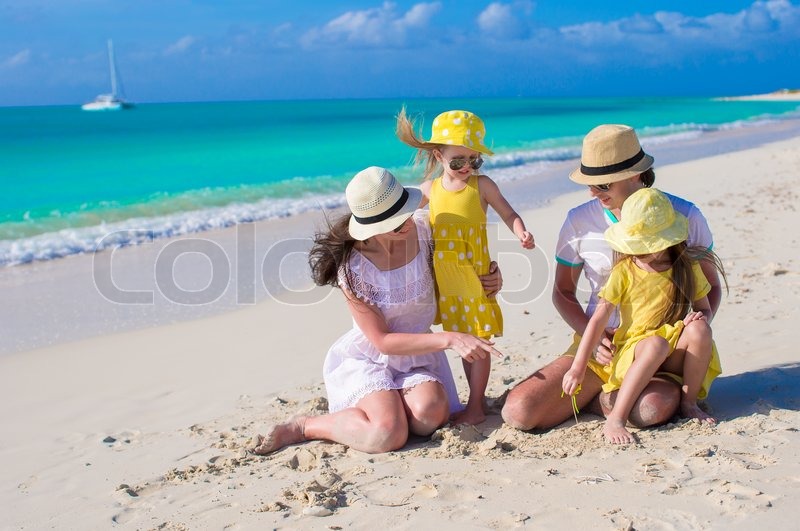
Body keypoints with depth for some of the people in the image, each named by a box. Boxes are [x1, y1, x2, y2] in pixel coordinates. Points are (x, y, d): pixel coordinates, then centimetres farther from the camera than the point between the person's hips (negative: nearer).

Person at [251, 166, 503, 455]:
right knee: (388, 435, -29)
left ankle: (392, 399, 7)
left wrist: (489, 276, -11)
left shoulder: (424, 228, -13)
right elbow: (383, 341, -19)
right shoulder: (352, 267, -22)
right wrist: (449, 339, -28)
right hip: (367, 359, -4)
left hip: (416, 358, 4)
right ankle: (303, 427, -4)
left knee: (430, 415, -28)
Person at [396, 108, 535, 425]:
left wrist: (522, 234, -20)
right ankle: (477, 400, 27)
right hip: (445, 279, 4)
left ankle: (475, 407, 9)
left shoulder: (481, 185, -6)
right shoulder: (429, 188, 4)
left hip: (475, 274, -4)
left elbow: (508, 214, -2)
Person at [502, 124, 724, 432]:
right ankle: (592, 392, 11)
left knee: (653, 408, -37)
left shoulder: (682, 215, -4)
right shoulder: (579, 221, -2)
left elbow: (710, 287, 9)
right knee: (517, 412, -19)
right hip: (600, 343, 1)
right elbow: (563, 292, 10)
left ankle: (592, 396, -2)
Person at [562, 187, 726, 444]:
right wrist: (578, 367, -13)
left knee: (699, 328, -28)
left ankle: (689, 402, -10)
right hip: (633, 351, -2)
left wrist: (701, 318, -15)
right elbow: (599, 319, -8)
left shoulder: (687, 268, 1)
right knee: (656, 344, -37)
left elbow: (705, 309, 12)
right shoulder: (624, 272, -5)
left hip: (674, 356, 3)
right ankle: (615, 420, -37)